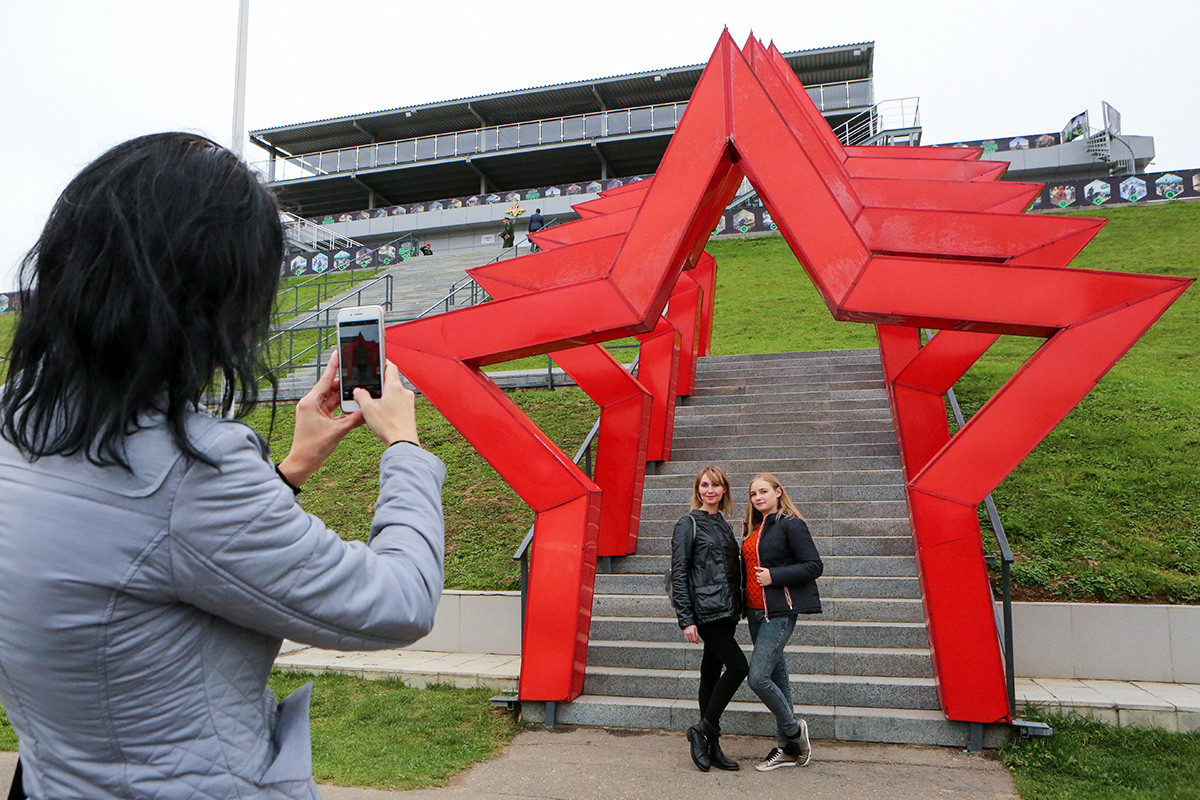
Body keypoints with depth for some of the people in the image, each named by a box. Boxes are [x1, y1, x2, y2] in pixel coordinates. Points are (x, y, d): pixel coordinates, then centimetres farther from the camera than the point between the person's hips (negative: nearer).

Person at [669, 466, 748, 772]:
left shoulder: (723, 525, 16)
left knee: (712, 673, 10)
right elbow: (678, 574, -9)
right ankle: (703, 730, -1)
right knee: (738, 666, -13)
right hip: (705, 610, -7)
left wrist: (737, 609, 16)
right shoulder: (688, 525, -5)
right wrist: (686, 620, -14)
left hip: (725, 612, 7)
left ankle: (711, 746, 16)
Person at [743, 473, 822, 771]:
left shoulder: (791, 524, -9)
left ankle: (793, 729, 11)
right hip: (755, 612, 8)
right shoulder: (754, 528, 14)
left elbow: (815, 566, -13)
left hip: (779, 612, -8)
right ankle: (788, 748, 22)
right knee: (776, 676, 12)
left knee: (758, 677, -13)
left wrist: (774, 576, -18)